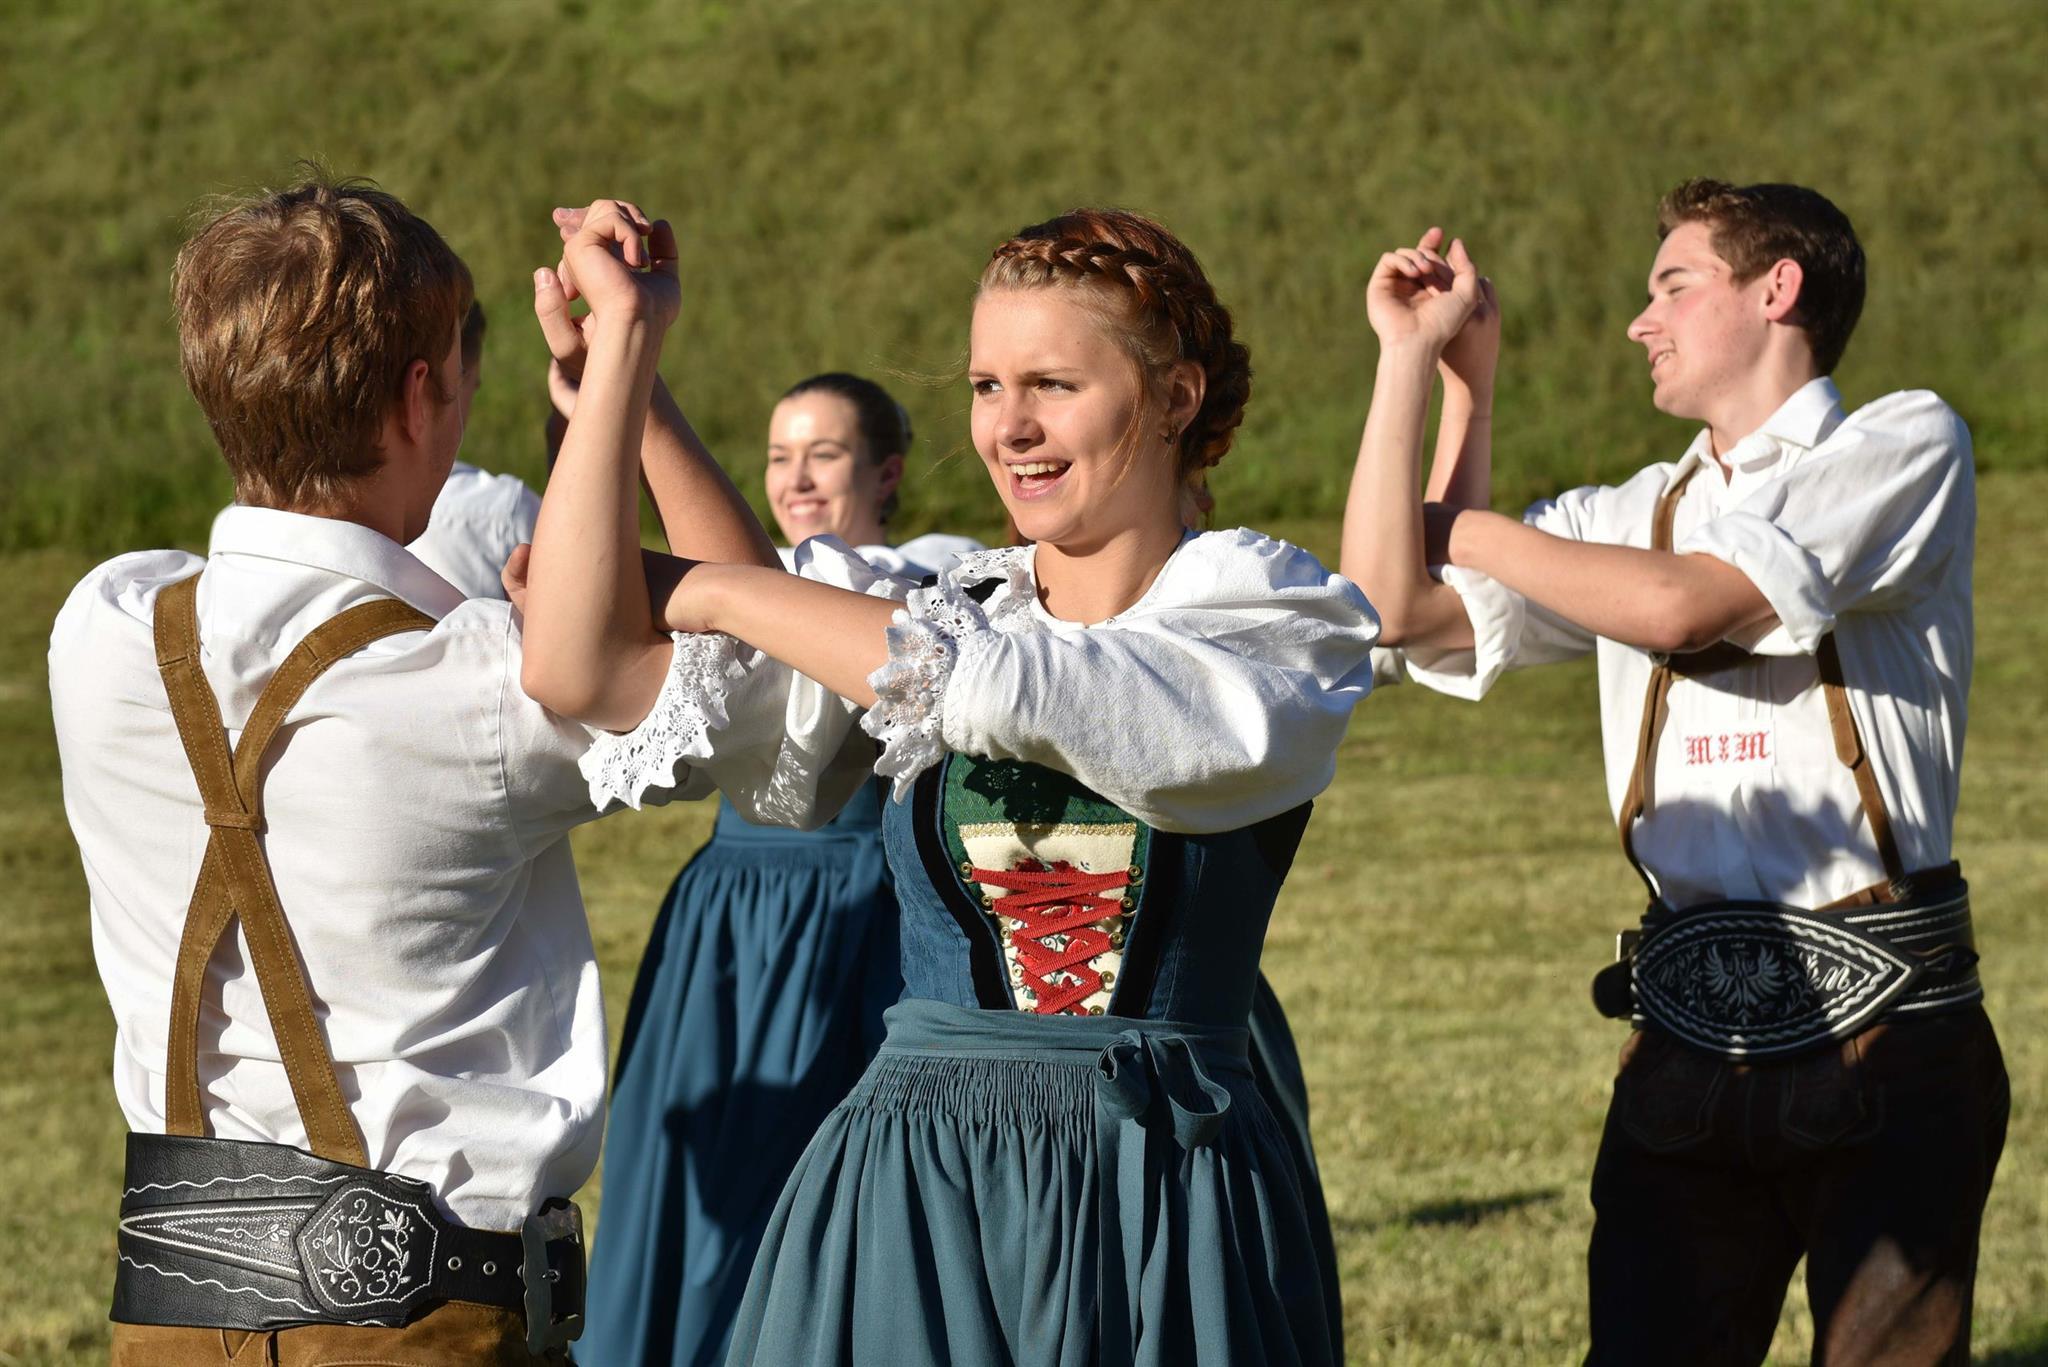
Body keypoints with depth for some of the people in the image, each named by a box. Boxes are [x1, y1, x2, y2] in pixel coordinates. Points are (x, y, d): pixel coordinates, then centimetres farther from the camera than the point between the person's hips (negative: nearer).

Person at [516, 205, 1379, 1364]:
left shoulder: (1282, 634, -3)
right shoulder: (919, 611, 7)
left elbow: (1008, 691, -19)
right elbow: (581, 669, -2)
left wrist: (721, 592, -8)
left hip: (1167, 1220, -2)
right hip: (911, 1189, 3)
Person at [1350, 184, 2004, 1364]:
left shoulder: (1906, 447, 1)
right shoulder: (1633, 516, 17)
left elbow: (1682, 606, -12)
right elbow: (1395, 608, 6)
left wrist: (1466, 527, 3)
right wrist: (1417, 358, 10)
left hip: (1883, 1017, -5)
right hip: (1692, 1034, 5)